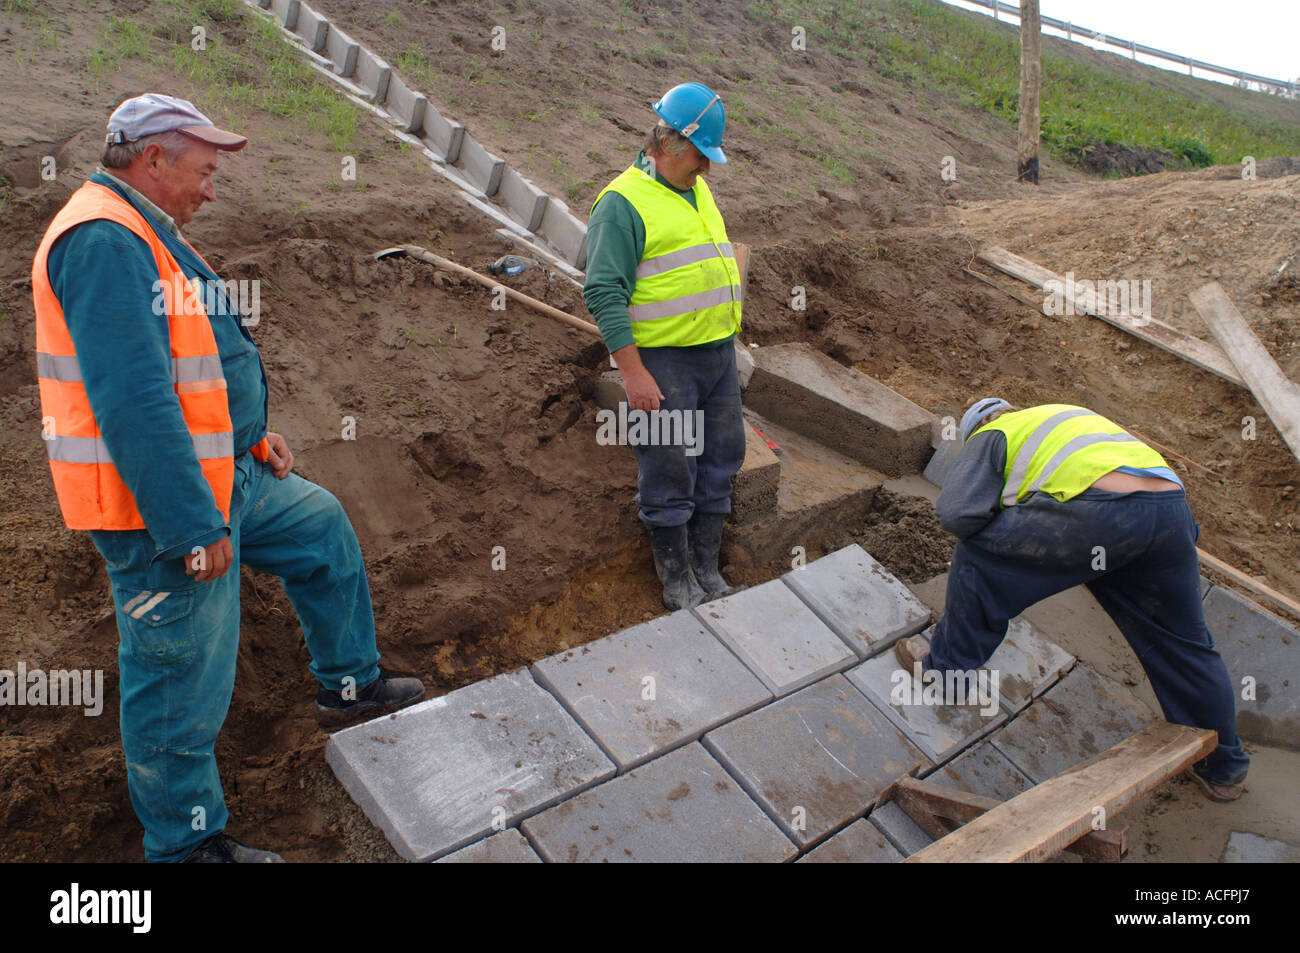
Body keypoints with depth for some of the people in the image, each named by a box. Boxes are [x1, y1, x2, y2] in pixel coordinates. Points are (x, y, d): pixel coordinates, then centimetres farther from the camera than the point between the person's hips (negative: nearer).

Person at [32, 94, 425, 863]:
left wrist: (252, 436, 15)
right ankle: (187, 841, 21)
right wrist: (193, 526, -28)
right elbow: (132, 399, -29)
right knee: (183, 680, 2)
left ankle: (349, 681, 37)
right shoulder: (105, 241, -21)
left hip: (222, 477, 11)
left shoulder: (145, 236, 14)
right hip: (162, 507, -11)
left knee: (320, 527, 23)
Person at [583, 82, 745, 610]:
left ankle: (708, 572, 28)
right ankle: (677, 582, 18)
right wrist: (633, 373, -21)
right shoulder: (623, 202, -12)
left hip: (718, 353, 8)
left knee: (720, 462, 14)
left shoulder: (698, 189, 14)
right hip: (662, 361, -8)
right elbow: (604, 293, -17)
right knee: (669, 476, 2)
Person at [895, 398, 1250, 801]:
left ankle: (948, 665, 23)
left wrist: (997, 521, 23)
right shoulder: (1078, 417, 40)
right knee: (1182, 645, 21)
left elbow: (957, 513, 3)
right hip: (1172, 506, 7)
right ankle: (1224, 768, 36)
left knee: (978, 553, 12)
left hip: (1102, 512, -7)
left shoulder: (991, 436, 18)